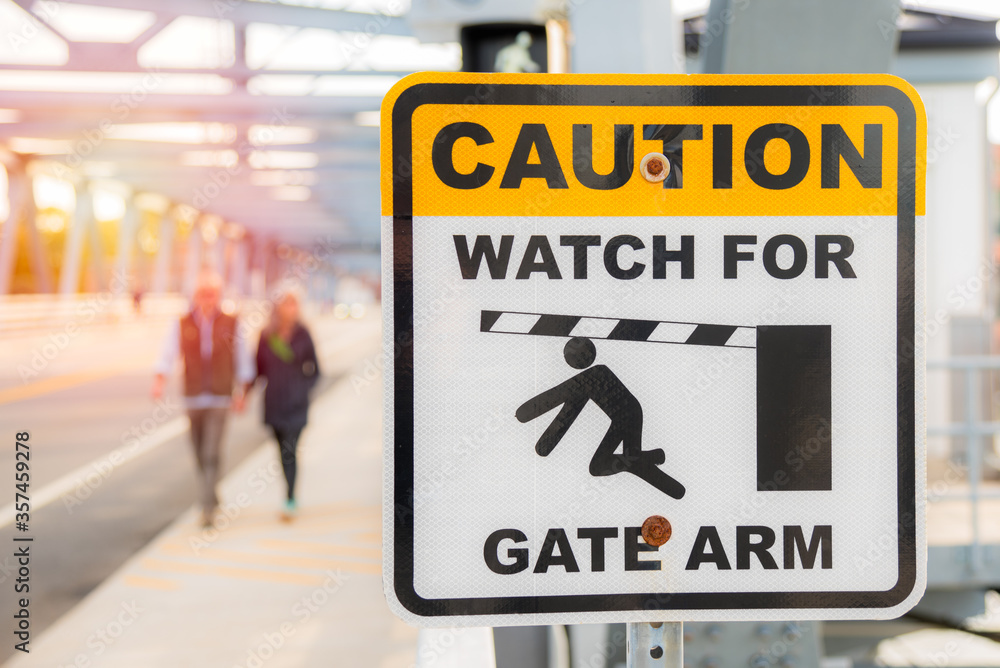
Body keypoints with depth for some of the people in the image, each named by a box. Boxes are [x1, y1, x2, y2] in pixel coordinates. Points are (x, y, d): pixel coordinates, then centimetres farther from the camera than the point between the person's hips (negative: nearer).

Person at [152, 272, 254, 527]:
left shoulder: (230, 324, 1)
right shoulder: (182, 324, 2)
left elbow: (242, 359, 8)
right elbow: (168, 355, -8)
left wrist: (241, 392, 9)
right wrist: (159, 380, -24)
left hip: (220, 399, -2)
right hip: (193, 398, 2)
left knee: (212, 454, -14)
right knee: (200, 454, 12)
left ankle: (207, 508, -15)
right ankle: (211, 496, 33)